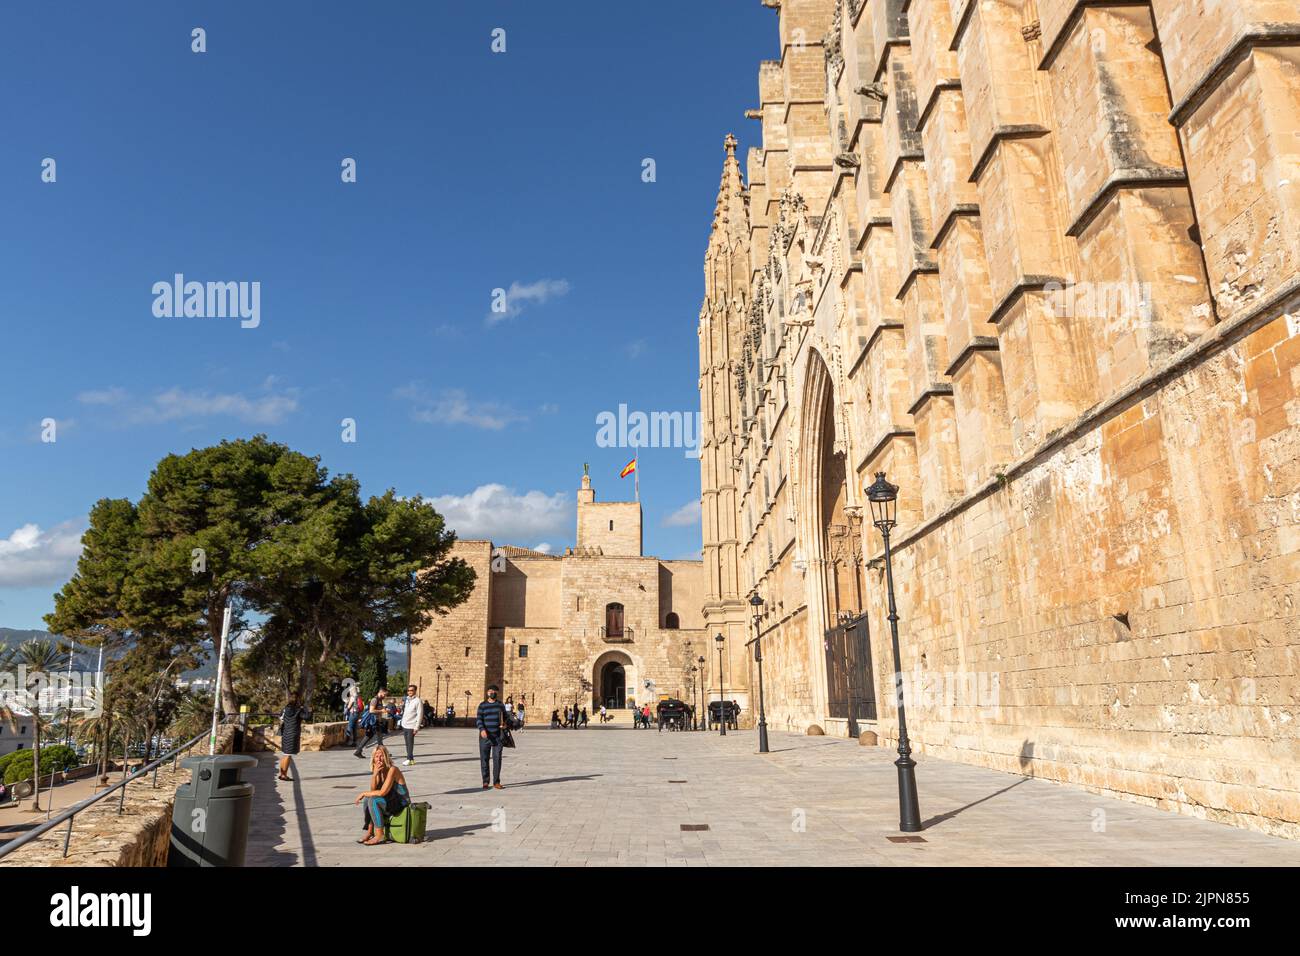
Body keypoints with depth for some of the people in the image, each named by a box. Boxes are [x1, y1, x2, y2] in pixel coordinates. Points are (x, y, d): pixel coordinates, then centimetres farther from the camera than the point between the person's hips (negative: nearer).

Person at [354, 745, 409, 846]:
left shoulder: (392, 769, -20)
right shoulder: (379, 771, 5)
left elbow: (382, 792, -25)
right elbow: (373, 790, -3)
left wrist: (364, 793, -13)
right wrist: (374, 774, -17)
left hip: (401, 804, -8)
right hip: (391, 802, 8)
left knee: (373, 800, -22)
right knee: (367, 799, -1)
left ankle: (380, 835, -17)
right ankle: (370, 831, 4)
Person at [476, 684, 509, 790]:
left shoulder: (500, 704, 8)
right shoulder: (482, 705, 0)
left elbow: (505, 717, 16)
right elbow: (479, 720, -8)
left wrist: (505, 724, -6)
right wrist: (482, 730, -26)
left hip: (498, 736, 1)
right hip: (485, 736, -1)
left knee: (497, 759, -4)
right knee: (484, 759, 2)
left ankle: (496, 782, 4)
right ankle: (486, 782, 15)